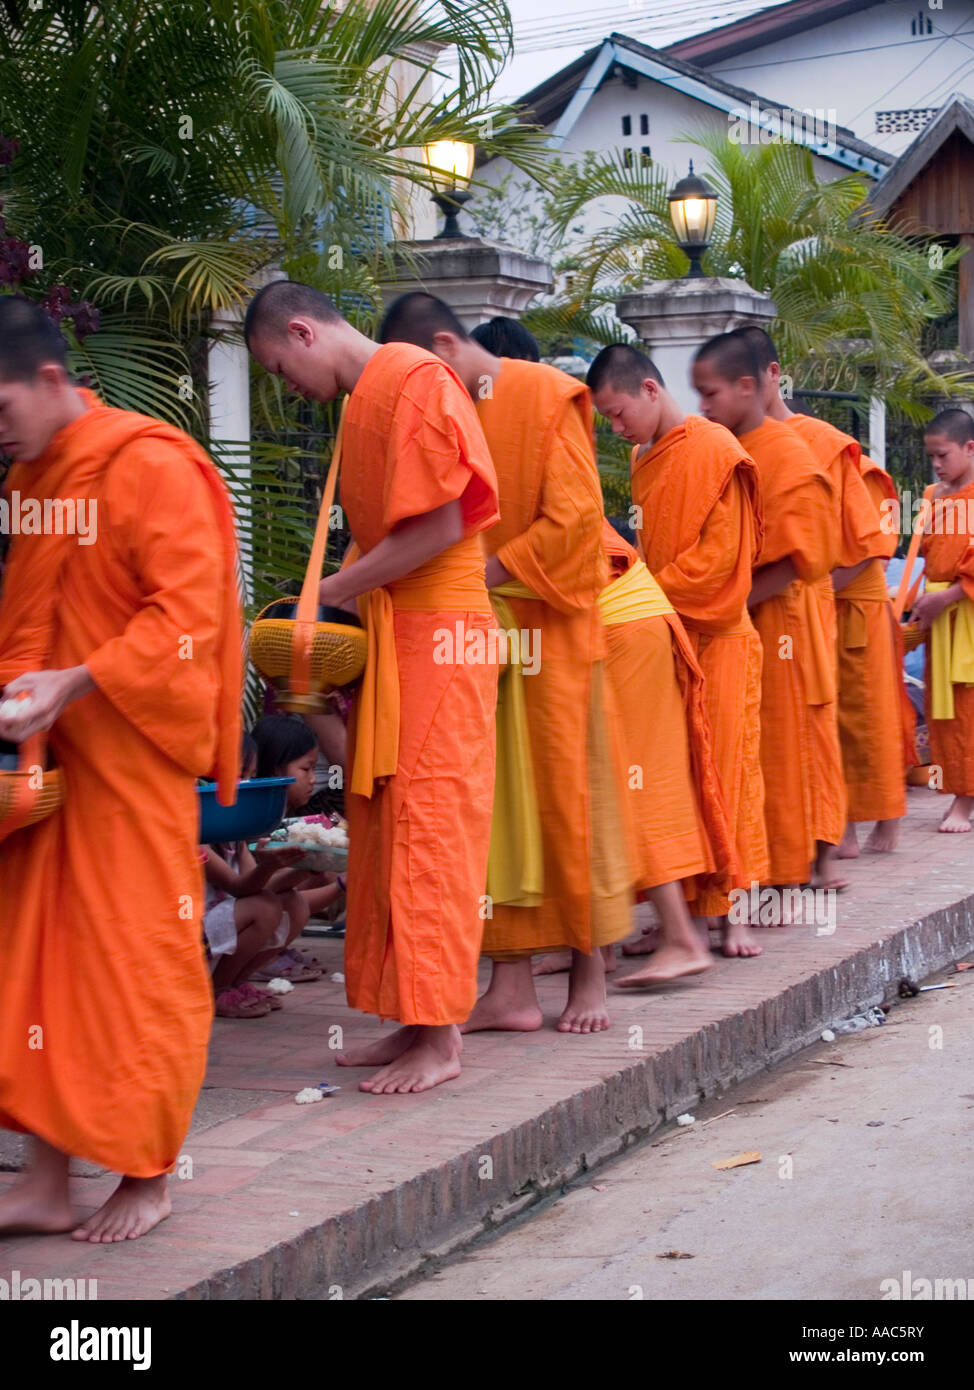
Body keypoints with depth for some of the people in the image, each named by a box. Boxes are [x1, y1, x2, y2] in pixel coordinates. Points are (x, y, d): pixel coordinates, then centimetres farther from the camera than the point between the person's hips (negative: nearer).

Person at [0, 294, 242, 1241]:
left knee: (139, 958, 0)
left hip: (132, 755, -8)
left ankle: (146, 1177, 12)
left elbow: (188, 616, -16)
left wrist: (77, 685, -23)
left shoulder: (150, 466, -10)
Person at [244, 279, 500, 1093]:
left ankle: (440, 1038, -2)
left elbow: (441, 526, -19)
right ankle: (415, 1023, 15)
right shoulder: (365, 399, 17)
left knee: (428, 823, -7)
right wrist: (350, 600, 5)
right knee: (384, 826, 9)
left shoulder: (413, 380, -12)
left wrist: (335, 592, -13)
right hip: (390, 638, 9)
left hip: (437, 635, -9)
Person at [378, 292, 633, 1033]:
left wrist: (491, 573, -18)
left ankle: (589, 973, 10)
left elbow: (573, 515, -13)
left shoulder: (544, 396, -5)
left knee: (565, 794, 0)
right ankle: (513, 984, 4)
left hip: (548, 631, -5)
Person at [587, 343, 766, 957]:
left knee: (722, 768, -1)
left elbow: (720, 554, -15)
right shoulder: (646, 459, 13)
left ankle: (731, 910, 6)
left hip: (714, 638, -7)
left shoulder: (714, 450, -10)